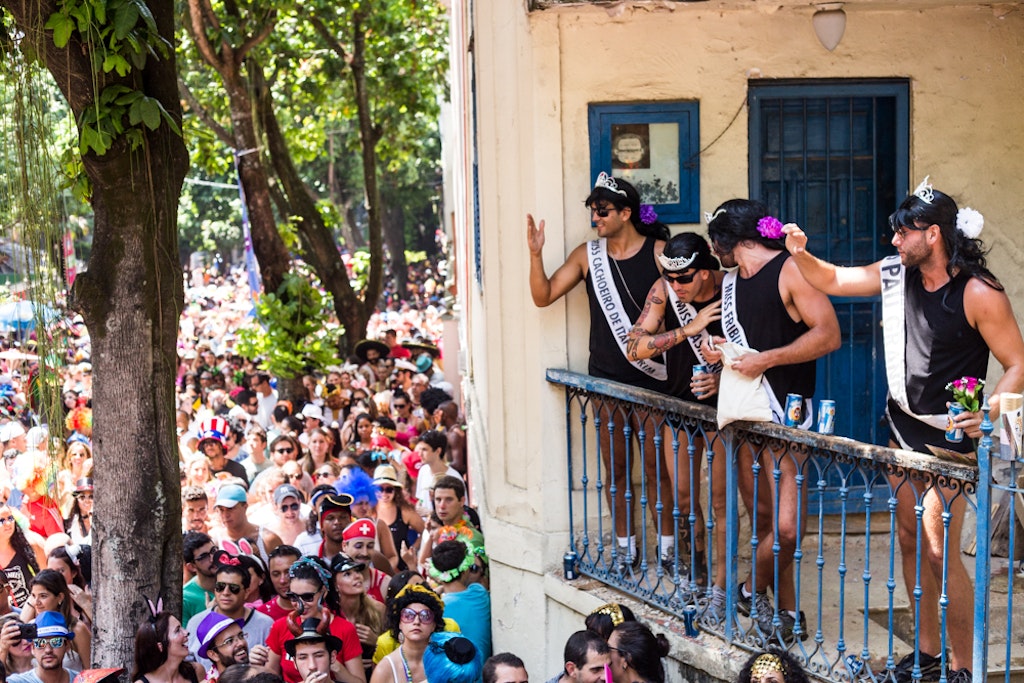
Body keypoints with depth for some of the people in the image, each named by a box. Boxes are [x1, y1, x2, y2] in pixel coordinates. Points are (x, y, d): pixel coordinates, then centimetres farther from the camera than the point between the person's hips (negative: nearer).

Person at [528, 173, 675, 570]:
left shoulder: (659, 253, -6)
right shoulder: (588, 255, 5)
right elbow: (543, 296, 4)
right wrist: (536, 254, -10)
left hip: (651, 378, -3)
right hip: (606, 378, 4)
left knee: (655, 467, -1)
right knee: (615, 468, 9)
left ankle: (666, 548, 9)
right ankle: (625, 547, 20)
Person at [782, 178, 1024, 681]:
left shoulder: (979, 294, -19)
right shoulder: (897, 273, 0)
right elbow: (833, 281, 11)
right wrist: (801, 255, -8)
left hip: (949, 436, -7)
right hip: (903, 426, 7)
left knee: (939, 549, -10)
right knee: (909, 539, 12)